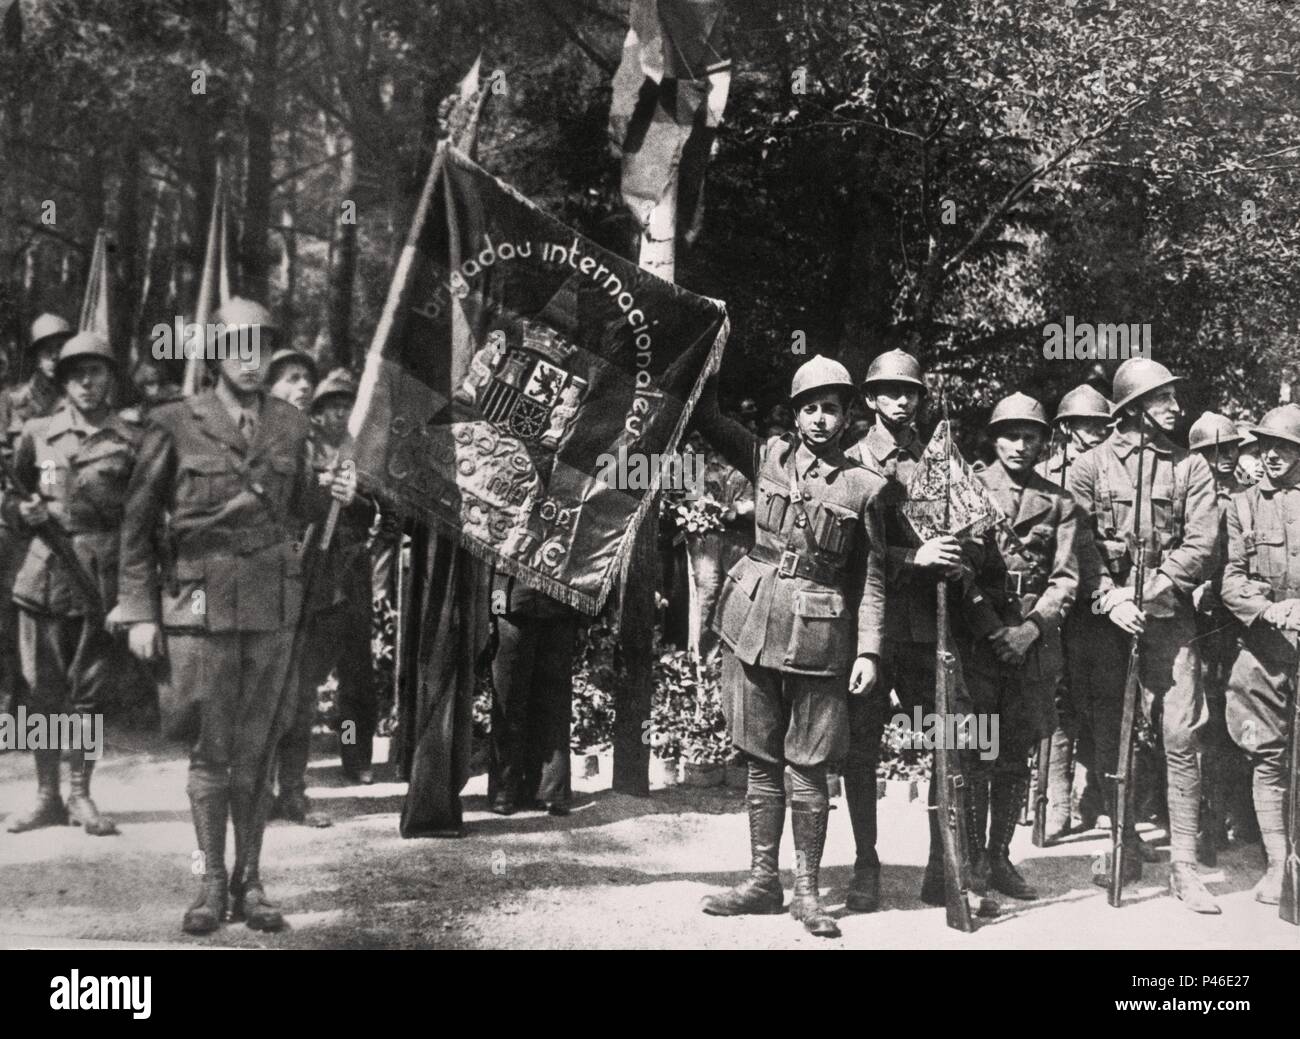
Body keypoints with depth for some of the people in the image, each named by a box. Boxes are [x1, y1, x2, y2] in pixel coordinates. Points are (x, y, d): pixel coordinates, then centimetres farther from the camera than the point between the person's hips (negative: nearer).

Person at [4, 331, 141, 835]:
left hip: (103, 579, -2)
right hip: (44, 577, 2)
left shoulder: (132, 436, 2)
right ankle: (47, 797, 17)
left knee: (89, 693, 4)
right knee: (43, 691, 5)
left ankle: (81, 795, 16)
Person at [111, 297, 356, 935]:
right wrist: (139, 611, -3)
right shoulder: (175, 425, -2)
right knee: (209, 750, 1)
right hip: (200, 606, -2)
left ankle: (250, 883, 15)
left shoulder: (289, 426, 8)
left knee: (256, 750, 7)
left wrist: (334, 495, -4)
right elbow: (138, 522, 1)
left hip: (273, 608, 3)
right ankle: (212, 885, 13)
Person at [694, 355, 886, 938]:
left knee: (809, 769, 1)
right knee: (761, 761, 9)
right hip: (753, 624, 2)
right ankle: (762, 879, 19)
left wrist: (868, 651, -4)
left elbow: (871, 579, 2)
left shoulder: (864, 487, 1)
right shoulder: (766, 457, 7)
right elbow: (704, 416, 6)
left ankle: (807, 890, 11)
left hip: (820, 637, -2)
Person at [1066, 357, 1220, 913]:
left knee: (1182, 735, -7)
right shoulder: (1091, 466, 5)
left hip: (1168, 615, 0)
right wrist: (1111, 599, -13)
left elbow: (1201, 544, -1)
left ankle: (1184, 866, -4)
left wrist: (1153, 591, -12)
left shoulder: (1191, 467, 9)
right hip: (1106, 615, 0)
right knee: (1108, 736, 5)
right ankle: (1127, 846, 21)